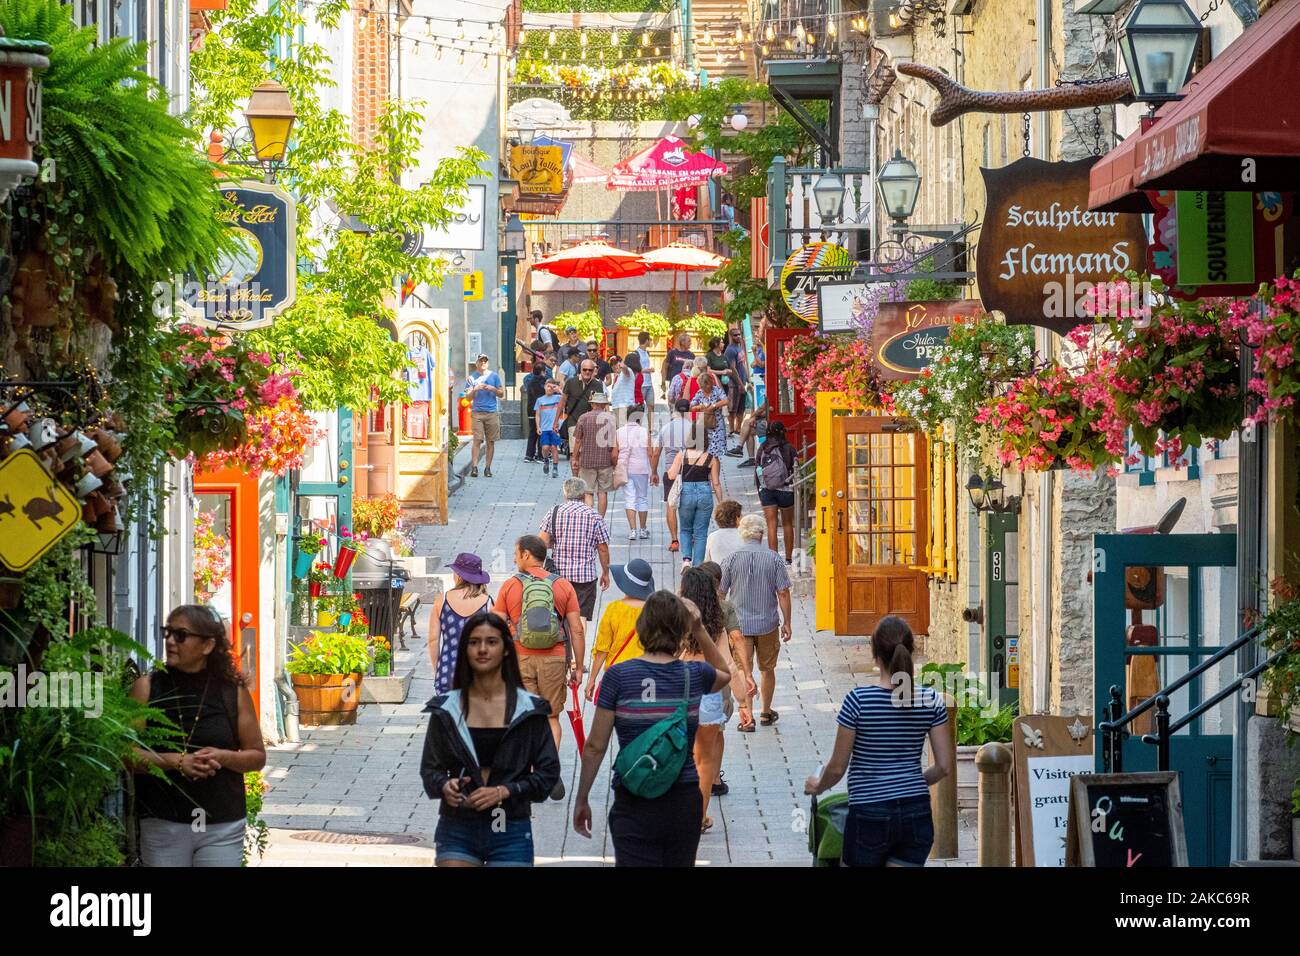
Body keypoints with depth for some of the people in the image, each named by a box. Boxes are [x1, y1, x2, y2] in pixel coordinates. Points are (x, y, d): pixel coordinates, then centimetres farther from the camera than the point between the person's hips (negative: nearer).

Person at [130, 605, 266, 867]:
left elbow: (258, 756, 10)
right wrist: (176, 761, -17)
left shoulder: (233, 692, 4)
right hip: (162, 823, 0)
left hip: (222, 826, 0)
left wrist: (222, 757, -11)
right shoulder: (147, 688, 1)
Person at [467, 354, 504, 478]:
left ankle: (488, 468, 6)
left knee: (490, 442, 1)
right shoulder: (473, 378, 9)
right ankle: (474, 467, -13)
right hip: (477, 412, -1)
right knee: (477, 440, -10)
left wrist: (493, 389, -7)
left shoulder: (494, 376, 10)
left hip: (492, 412, 1)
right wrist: (475, 389, -11)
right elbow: (468, 397, 7)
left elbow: (501, 394, 11)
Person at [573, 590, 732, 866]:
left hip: (635, 806, -3)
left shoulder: (618, 677, -8)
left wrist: (581, 800, 5)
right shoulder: (694, 675, 0)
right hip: (684, 802, 3)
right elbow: (724, 673, 27)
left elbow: (595, 747, -5)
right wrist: (700, 629, 18)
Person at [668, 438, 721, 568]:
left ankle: (686, 558, -1)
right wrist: (721, 503, 8)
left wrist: (669, 470, 16)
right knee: (700, 533, 9)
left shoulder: (682, 455, -4)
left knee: (685, 530, 19)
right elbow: (716, 483, 0)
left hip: (686, 494, 0)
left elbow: (672, 476, -7)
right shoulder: (711, 458, -2)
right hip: (705, 494, 0)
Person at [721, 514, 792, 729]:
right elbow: (783, 593, -6)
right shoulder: (774, 559, -7)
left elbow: (720, 593, -2)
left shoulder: (732, 560, -7)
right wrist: (786, 623, 3)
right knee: (767, 669, 17)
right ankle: (766, 713, 29)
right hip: (768, 623, 1)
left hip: (739, 624, -1)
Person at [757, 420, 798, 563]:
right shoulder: (788, 448, -5)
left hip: (767, 491, 1)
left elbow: (758, 473, 5)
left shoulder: (762, 449, 3)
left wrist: (760, 495, 12)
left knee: (771, 525, 2)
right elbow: (794, 471, -5)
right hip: (785, 490, -1)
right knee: (787, 524, 12)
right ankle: (788, 558, 17)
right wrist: (796, 491, 4)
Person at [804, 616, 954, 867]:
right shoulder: (931, 700, -2)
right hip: (917, 815, 3)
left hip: (870, 817, -3)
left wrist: (818, 786, 16)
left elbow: (837, 767, -5)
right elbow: (945, 766, 3)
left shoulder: (858, 700, -12)